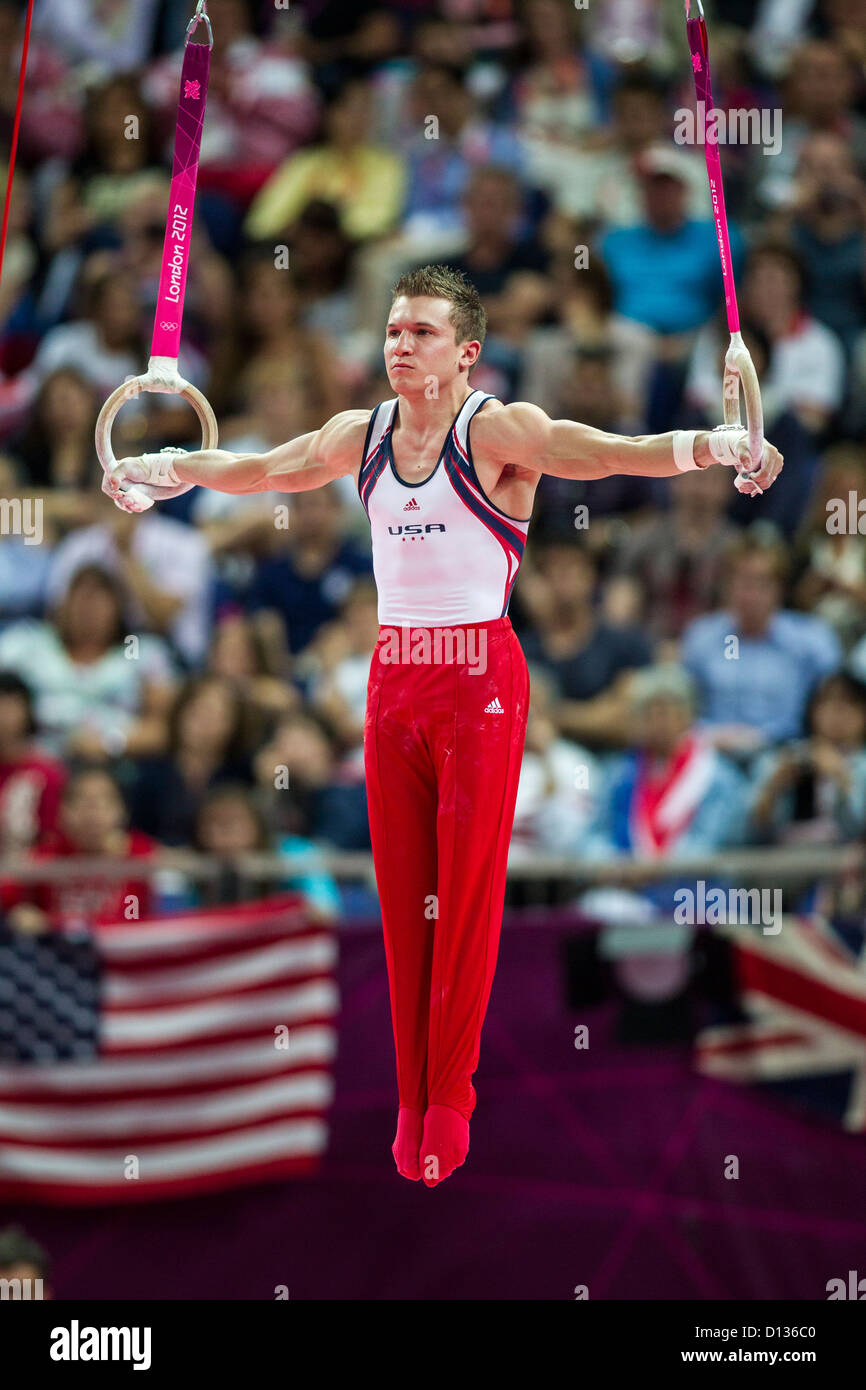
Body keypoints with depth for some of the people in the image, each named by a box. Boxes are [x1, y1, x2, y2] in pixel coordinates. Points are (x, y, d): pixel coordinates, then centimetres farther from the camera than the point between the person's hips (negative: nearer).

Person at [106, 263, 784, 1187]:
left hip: (479, 675, -5)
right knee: (401, 892, 6)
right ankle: (410, 1103, 12)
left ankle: (450, 1099, 5)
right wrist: (165, 469, 29)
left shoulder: (498, 432, -8)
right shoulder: (363, 436, 9)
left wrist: (706, 447, -38)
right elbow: (258, 470, 25)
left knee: (468, 891, -2)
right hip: (393, 676, 5)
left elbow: (609, 453, -22)